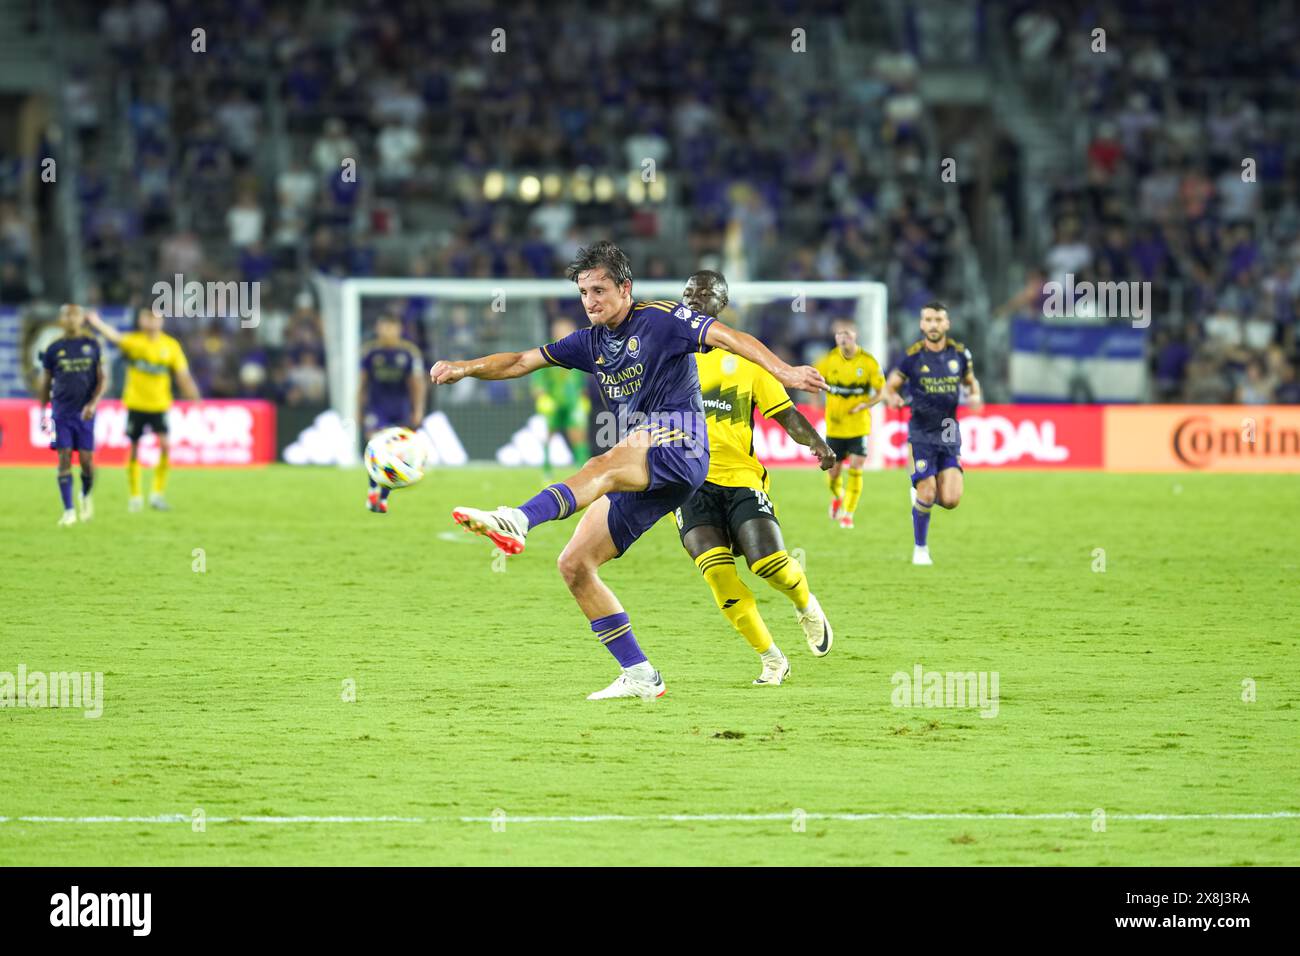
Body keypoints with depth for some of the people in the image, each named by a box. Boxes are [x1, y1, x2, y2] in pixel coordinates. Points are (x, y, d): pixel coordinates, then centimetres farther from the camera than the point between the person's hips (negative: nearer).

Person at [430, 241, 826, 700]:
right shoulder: (592, 343, 19)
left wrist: (784, 371, -25)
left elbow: (729, 338, -11)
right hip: (636, 476, 8)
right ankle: (639, 676, -1)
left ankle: (516, 522, -61)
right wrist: (464, 368, 4)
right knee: (574, 565, -1)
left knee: (604, 467, -38)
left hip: (678, 451, -8)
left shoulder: (661, 320, -1)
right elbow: (521, 362, 19)